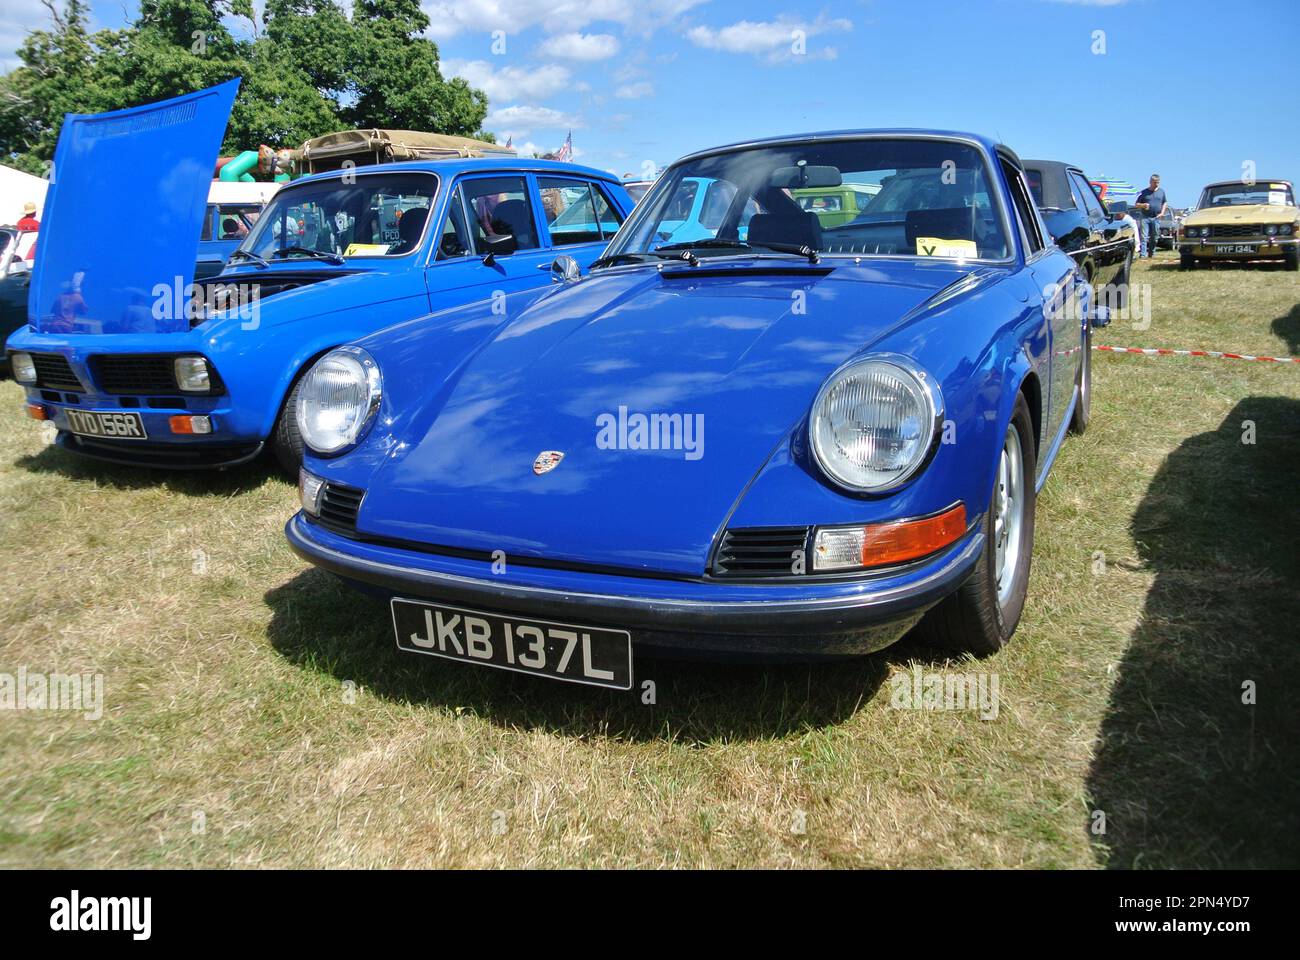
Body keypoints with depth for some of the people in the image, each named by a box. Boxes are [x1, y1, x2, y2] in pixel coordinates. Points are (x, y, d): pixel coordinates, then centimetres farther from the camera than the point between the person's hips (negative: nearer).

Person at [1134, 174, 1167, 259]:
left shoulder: (1161, 192, 12)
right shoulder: (1144, 192, 2)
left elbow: (1164, 203, 23)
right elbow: (1136, 205, 4)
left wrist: (1162, 212, 6)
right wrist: (1143, 205, -17)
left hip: (1156, 218, 3)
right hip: (1145, 218, -3)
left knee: (1154, 238, 8)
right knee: (1144, 237, -12)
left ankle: (1151, 254, 19)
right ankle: (1143, 255, -16)